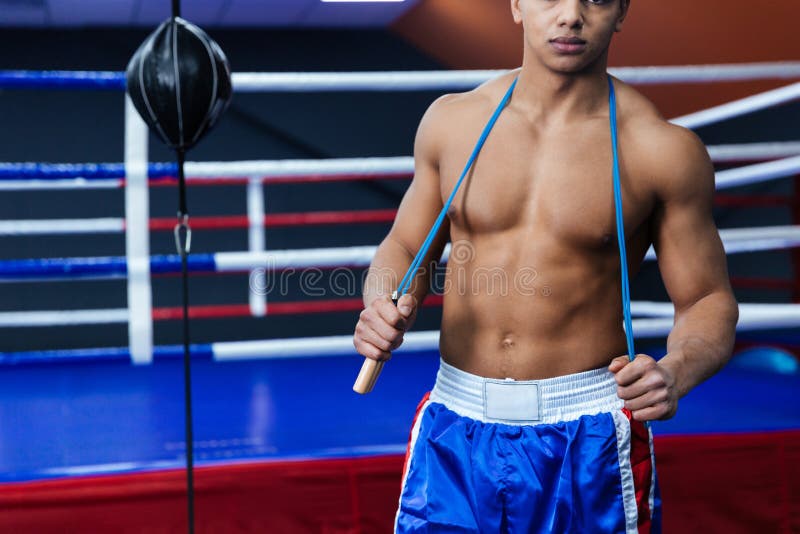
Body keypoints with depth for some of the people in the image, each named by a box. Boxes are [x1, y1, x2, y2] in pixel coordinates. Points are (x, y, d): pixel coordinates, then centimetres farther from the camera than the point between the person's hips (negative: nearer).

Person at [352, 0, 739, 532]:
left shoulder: (662, 150, -7)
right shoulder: (452, 120, 1)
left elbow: (710, 301, -2)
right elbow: (405, 249, 11)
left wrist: (675, 373, -22)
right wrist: (385, 308, -11)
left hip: (588, 439, -2)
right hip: (455, 430, 2)